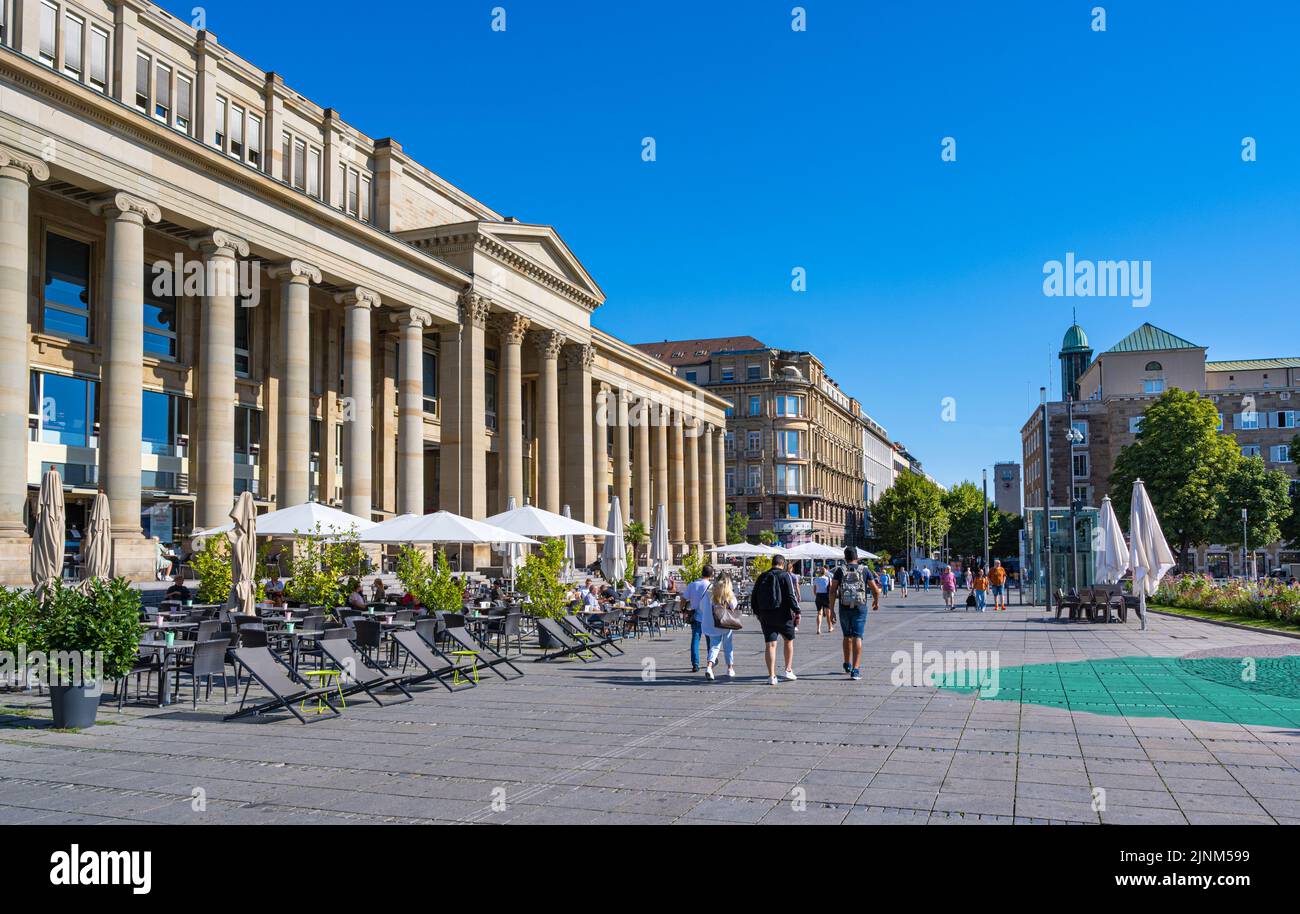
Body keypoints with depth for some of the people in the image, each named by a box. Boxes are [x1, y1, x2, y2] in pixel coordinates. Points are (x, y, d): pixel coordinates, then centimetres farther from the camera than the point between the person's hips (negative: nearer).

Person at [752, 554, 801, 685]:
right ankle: (788, 670, 18)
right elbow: (791, 596, -13)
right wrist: (797, 611, -7)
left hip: (765, 615, 3)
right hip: (783, 614, -3)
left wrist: (757, 613, 21)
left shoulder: (762, 577, 9)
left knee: (770, 645, 2)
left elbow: (753, 597, 12)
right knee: (789, 640, 17)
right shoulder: (785, 575, -6)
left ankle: (772, 676, -2)